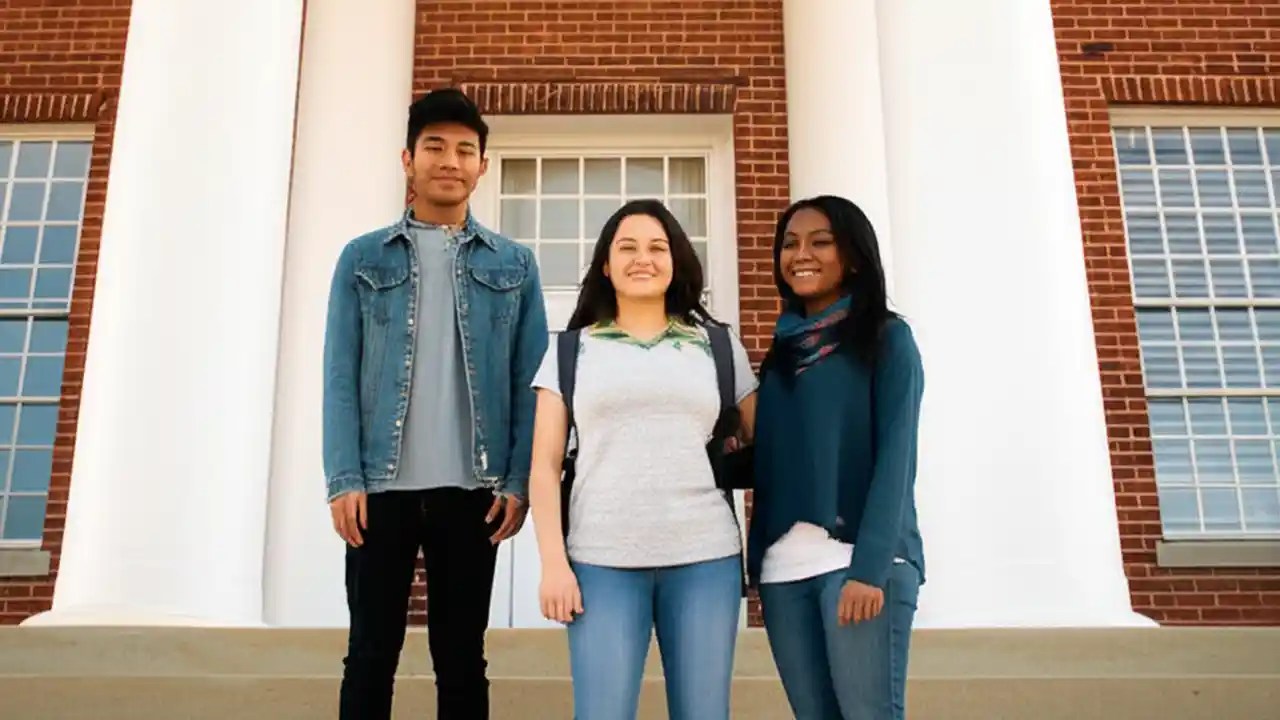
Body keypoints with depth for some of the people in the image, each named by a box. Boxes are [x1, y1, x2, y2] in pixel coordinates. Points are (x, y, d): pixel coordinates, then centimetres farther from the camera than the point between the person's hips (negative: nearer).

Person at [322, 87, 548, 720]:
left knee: (462, 657, 9)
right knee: (371, 654, 7)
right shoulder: (363, 258, 8)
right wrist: (344, 480, -7)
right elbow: (340, 375, 2)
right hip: (381, 488, 0)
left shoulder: (514, 265, 9)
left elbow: (529, 381, 5)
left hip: (472, 490, 0)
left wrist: (518, 482, -5)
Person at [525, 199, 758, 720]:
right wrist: (553, 561, -4)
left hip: (706, 557, 1)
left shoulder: (719, 345, 13)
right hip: (602, 560, -1)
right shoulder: (570, 351, 10)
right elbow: (545, 466, 5)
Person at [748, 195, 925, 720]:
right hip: (783, 565, 5)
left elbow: (895, 455, -6)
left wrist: (870, 565, -16)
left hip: (859, 558, -5)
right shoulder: (781, 352, 17)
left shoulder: (887, 338, 3)